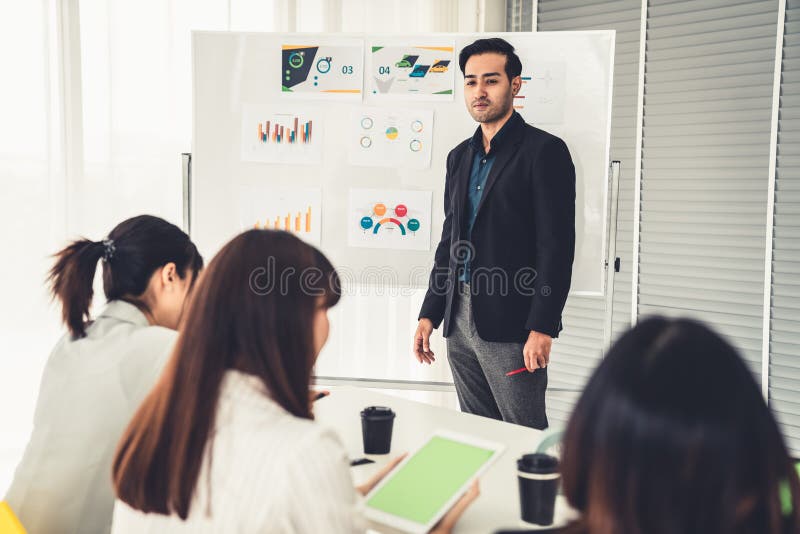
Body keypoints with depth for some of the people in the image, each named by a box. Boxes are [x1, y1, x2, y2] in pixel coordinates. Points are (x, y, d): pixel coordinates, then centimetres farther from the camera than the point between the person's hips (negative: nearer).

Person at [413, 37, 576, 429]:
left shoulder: (544, 151, -6)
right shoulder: (460, 157, 15)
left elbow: (557, 246, -12)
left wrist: (543, 328, -17)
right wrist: (430, 313, 14)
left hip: (510, 325, -7)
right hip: (459, 321, 7)